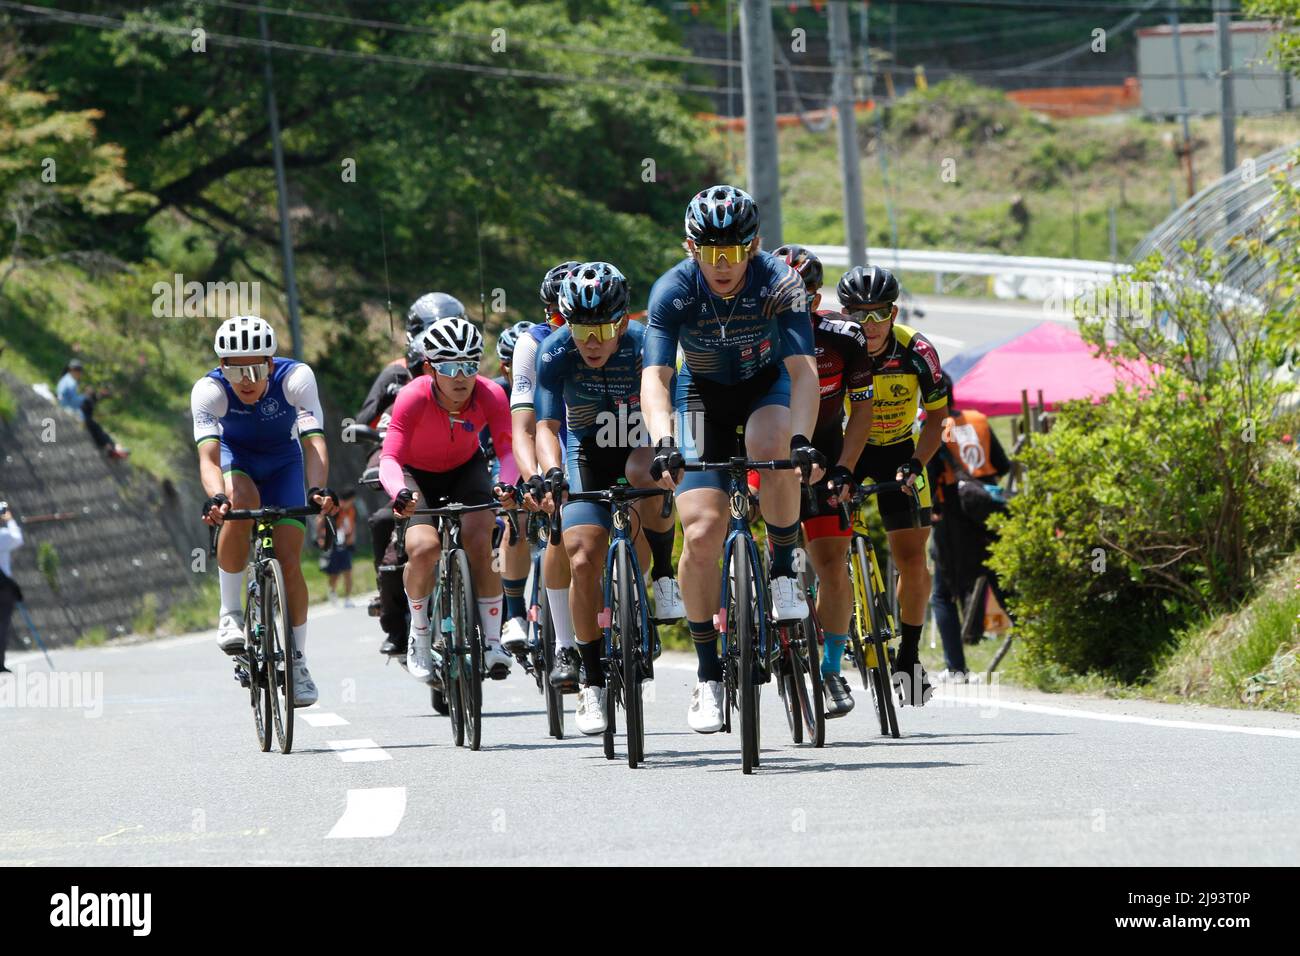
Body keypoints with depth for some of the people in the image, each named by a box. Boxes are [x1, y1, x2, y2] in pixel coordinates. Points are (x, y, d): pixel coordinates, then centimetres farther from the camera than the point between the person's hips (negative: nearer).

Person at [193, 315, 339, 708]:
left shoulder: (296, 378, -32)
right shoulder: (209, 390, -32)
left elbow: (313, 441, -41)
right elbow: (207, 455, -42)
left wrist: (319, 488, -59)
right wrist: (215, 497, -63)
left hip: (283, 462, 1)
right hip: (235, 458, -1)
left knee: (288, 561, -11)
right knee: (240, 502, -35)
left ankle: (297, 661, 7)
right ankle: (230, 613, -21)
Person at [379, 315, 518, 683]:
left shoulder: (490, 395, -27)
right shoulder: (413, 397, -33)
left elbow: (508, 449, -35)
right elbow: (390, 458, -40)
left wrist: (507, 486, -56)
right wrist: (400, 493, -61)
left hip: (465, 469, 2)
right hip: (417, 474, -1)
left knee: (479, 543, -22)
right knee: (424, 548, -25)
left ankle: (492, 641, -10)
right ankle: (419, 636, -2)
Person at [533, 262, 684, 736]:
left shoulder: (643, 344, -25)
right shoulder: (556, 352, -22)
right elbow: (546, 425, -25)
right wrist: (550, 471, -45)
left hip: (640, 447, -1)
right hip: (588, 459, 1)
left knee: (642, 474, -38)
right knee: (583, 561, -14)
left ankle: (664, 578, -15)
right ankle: (593, 681, -2)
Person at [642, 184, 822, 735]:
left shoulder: (779, 282, -27)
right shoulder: (673, 291, -26)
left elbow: (803, 370, -35)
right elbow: (654, 378, -34)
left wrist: (802, 440, -51)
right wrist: (663, 444, -52)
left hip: (768, 386, 0)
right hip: (703, 395, 1)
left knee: (771, 446, -37)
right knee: (701, 534, -14)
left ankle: (783, 571, -12)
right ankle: (708, 676, -1)